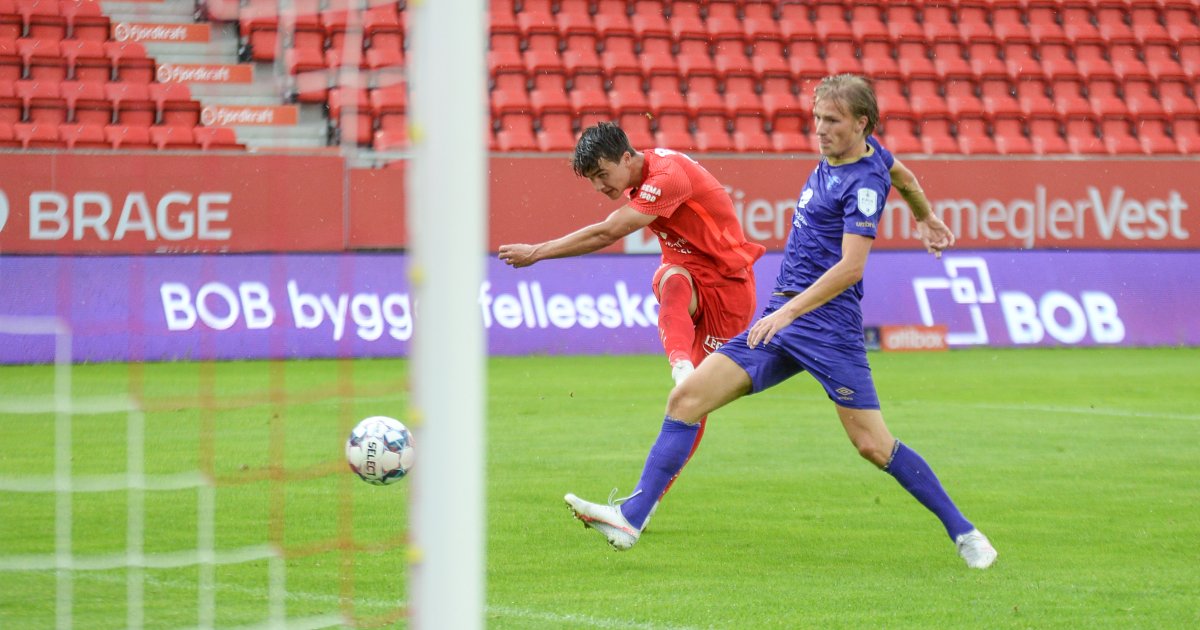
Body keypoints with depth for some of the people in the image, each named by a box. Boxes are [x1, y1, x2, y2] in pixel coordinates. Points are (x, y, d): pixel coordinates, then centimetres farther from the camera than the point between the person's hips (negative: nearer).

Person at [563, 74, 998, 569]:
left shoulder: (864, 183, -15)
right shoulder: (853, 153, 11)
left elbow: (851, 266, -25)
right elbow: (903, 176, 32)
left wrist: (789, 311, -31)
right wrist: (927, 218, 51)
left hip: (827, 322, -9)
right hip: (782, 316, 9)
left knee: (872, 444, -9)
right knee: (686, 399, -3)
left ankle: (962, 531, 8)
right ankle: (632, 517, -6)